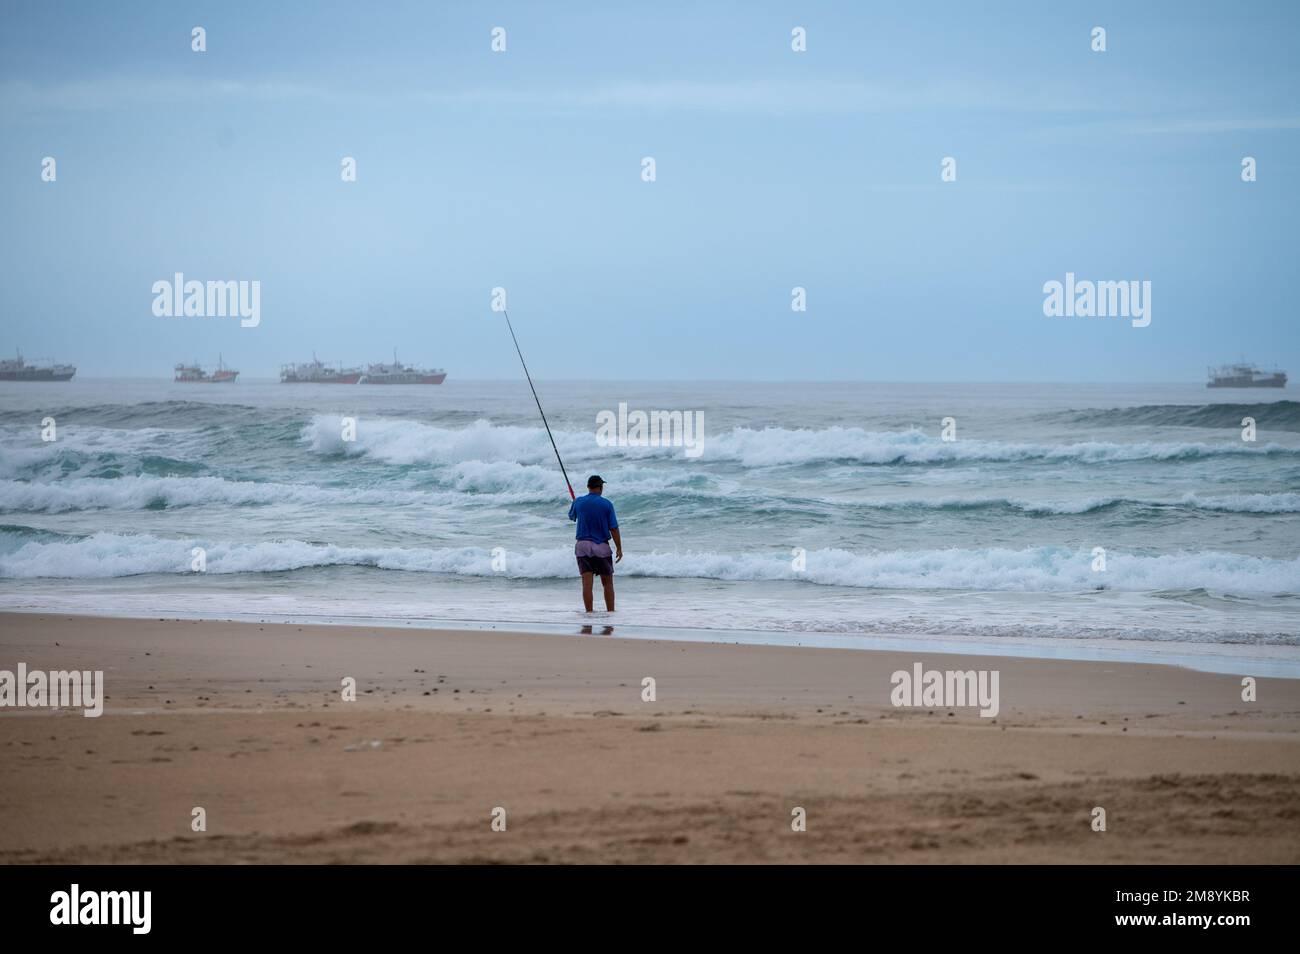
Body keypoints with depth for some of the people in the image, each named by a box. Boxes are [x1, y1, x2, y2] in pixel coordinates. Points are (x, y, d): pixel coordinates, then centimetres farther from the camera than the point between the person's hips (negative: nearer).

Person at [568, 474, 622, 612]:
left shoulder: (579, 502, 0)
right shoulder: (607, 504, -7)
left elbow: (571, 516, 22)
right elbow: (614, 529, -8)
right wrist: (619, 549, 0)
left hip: (583, 545, 2)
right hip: (601, 546, -2)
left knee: (587, 583, -2)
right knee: (607, 583, 9)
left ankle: (589, 614, -6)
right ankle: (611, 613, 9)